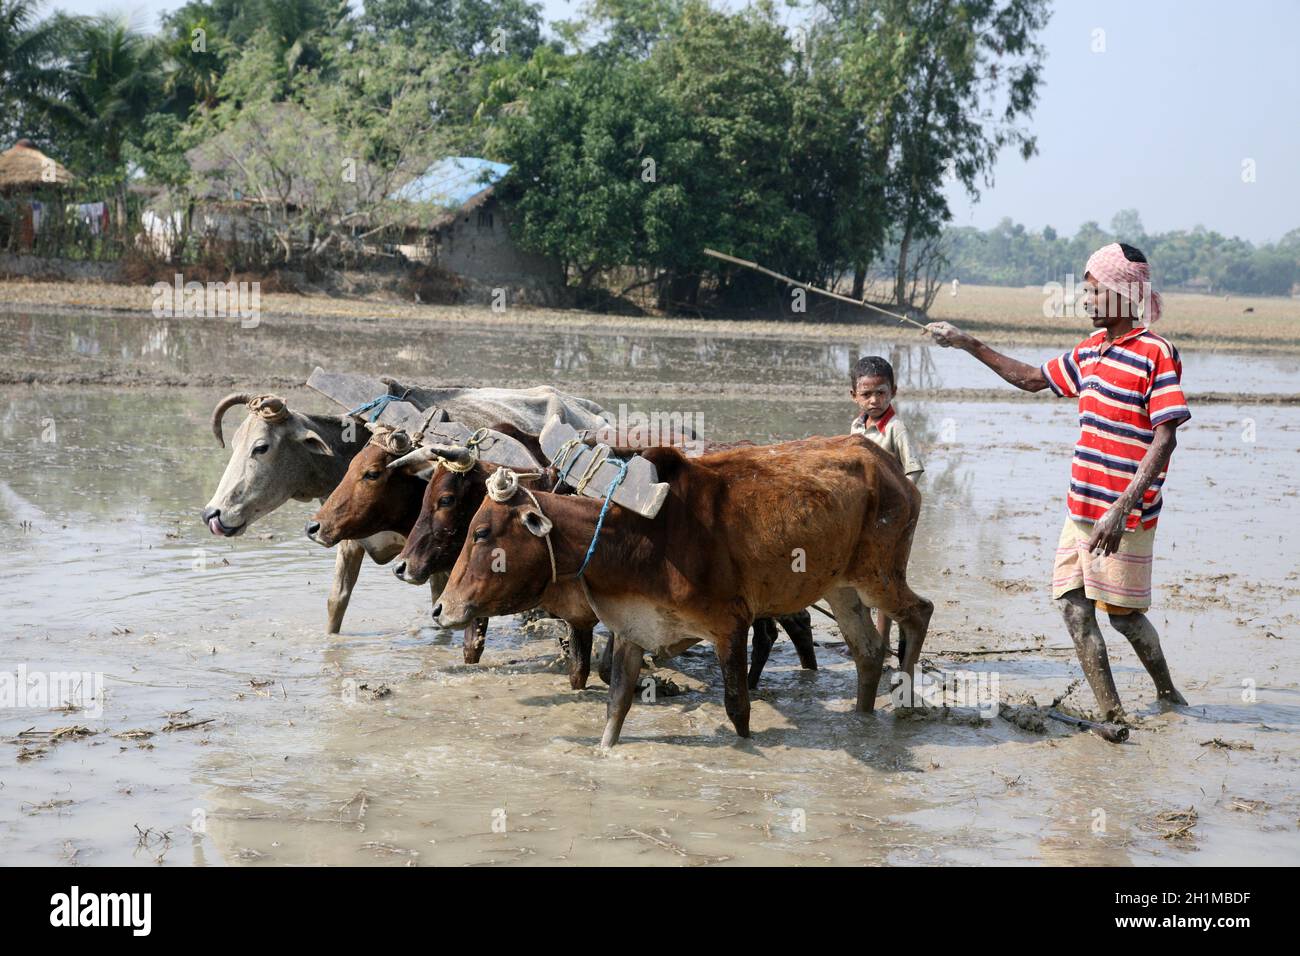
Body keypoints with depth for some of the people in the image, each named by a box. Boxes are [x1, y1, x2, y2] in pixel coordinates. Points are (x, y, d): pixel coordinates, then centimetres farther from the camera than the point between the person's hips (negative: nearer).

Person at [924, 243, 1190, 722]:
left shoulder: (1155, 354, -12)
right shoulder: (1091, 349, 12)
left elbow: (1164, 439, -18)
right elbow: (1033, 379, 27)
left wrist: (1123, 507, -26)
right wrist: (969, 345, 24)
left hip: (1124, 514, -8)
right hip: (1081, 505, 8)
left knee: (1121, 611, 1)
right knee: (1073, 605, 3)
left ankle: (1167, 694, 22)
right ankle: (1112, 715, 8)